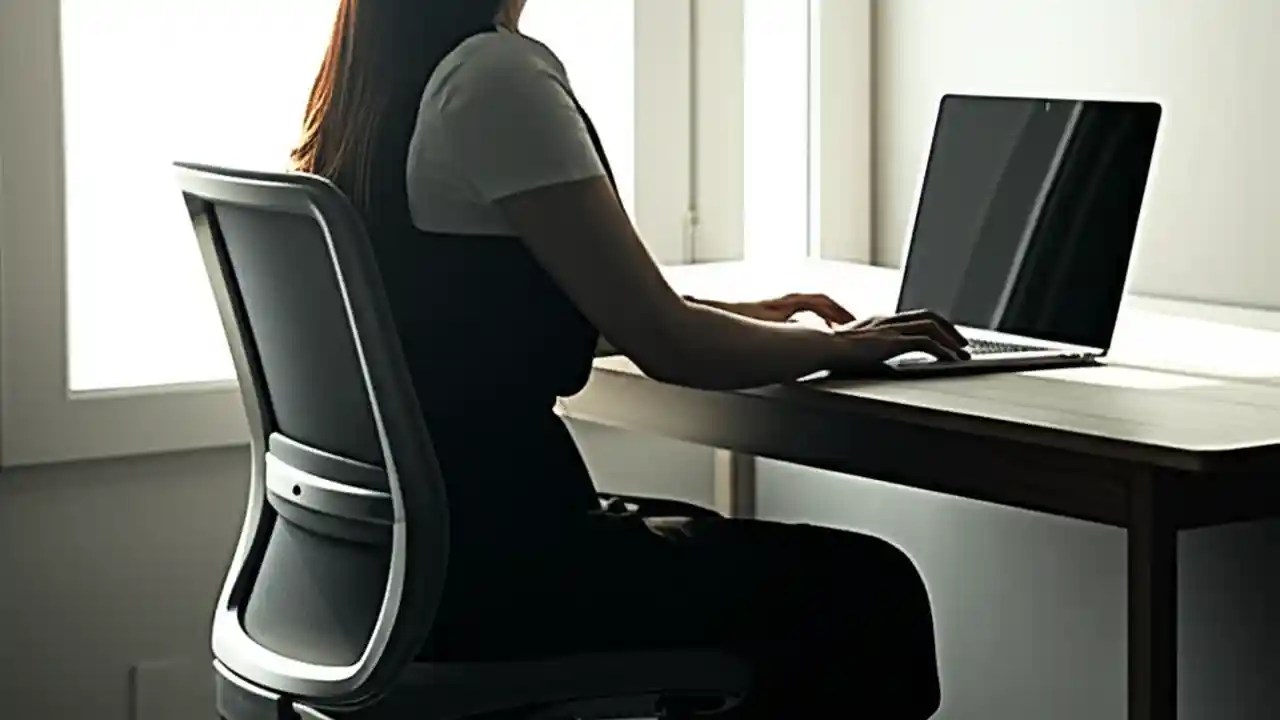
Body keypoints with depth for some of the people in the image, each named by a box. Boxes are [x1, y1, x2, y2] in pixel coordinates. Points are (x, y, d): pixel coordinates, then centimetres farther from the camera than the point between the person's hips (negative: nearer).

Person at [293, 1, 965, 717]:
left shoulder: (364, 94, 9)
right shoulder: (496, 75, -18)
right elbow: (666, 346, -16)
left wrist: (745, 314, 21)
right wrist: (839, 345, 2)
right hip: (481, 554, -9)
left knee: (725, 550, 28)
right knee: (868, 593, 3)